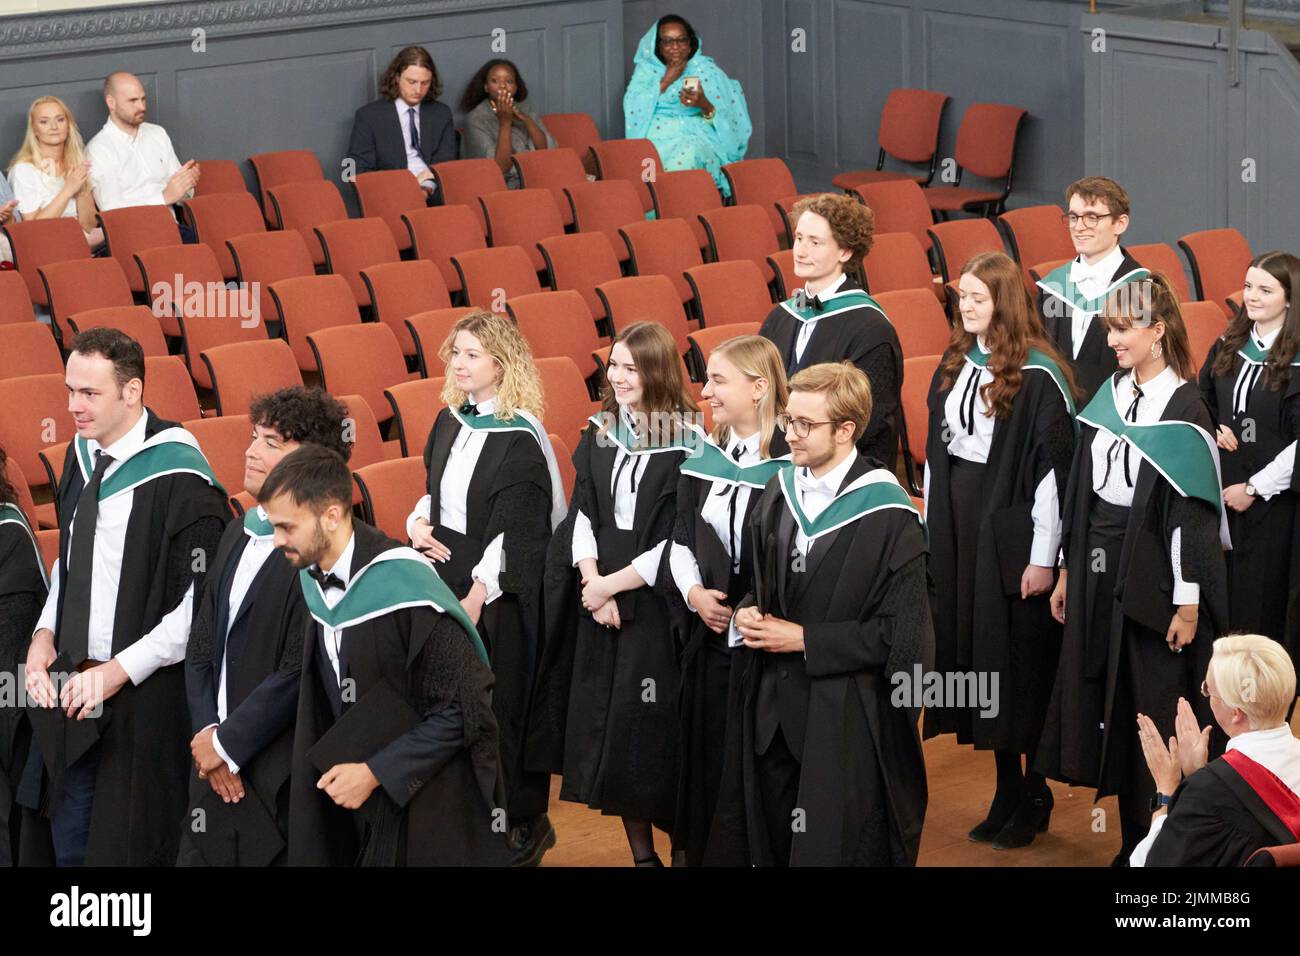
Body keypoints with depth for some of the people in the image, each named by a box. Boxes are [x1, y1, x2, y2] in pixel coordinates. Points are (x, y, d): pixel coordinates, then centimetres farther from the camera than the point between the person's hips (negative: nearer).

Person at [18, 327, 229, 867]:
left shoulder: (177, 478, -16)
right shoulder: (82, 457, 7)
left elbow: (202, 604, -16)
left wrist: (119, 671, -17)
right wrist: (45, 634, 3)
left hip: (142, 702, -7)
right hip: (71, 690, 7)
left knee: (126, 852, 2)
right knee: (67, 846, 14)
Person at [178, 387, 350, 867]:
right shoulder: (237, 535, 11)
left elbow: (299, 673, -18)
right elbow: (202, 648, 13)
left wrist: (227, 743, -11)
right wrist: (207, 735, -1)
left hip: (284, 786, -7)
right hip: (219, 775, 7)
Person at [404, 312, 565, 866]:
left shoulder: (518, 437, -15)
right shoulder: (450, 421, 7)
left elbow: (514, 530, -17)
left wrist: (478, 596, -21)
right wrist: (419, 522, -1)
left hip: (498, 590, -7)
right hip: (446, 572, 7)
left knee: (497, 704, 0)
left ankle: (523, 825, 14)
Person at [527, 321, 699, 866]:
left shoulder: (685, 443, -11)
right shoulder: (601, 433, 7)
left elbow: (679, 542, -13)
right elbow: (582, 515, 6)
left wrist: (614, 585, -12)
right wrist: (593, 581, -9)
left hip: (657, 603, -6)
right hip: (601, 601, 6)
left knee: (654, 733, -3)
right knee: (608, 732, 8)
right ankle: (640, 852, 19)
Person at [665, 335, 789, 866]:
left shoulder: (791, 462, -11)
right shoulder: (704, 459, 8)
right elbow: (682, 540, 11)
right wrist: (695, 593, -7)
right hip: (709, 632, 5)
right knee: (707, 752, 11)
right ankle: (698, 851, 24)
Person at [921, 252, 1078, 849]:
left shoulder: (1039, 375, -14)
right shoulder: (953, 366, 8)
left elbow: (1053, 466, -15)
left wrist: (1043, 556, -16)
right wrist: (931, 529, 11)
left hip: (1013, 530, -7)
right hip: (957, 526, 7)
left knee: (1019, 658, 0)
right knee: (970, 644, 10)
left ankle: (1034, 799, 13)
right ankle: (1007, 792, 21)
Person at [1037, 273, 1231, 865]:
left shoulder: (1184, 410, -11)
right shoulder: (1109, 397, 8)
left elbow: (1193, 511, -13)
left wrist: (1188, 602, -15)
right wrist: (1067, 572, 12)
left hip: (1154, 576, -6)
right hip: (1099, 573, 6)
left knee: (1158, 712, -1)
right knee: (1109, 704, 9)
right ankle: (1133, 839, 20)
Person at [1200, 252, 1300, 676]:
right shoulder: (1227, 348, 8)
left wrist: (1254, 488, -13)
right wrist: (1211, 430, -2)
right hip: (1223, 492, 5)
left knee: (1264, 596, 1)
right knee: (1224, 593, 9)